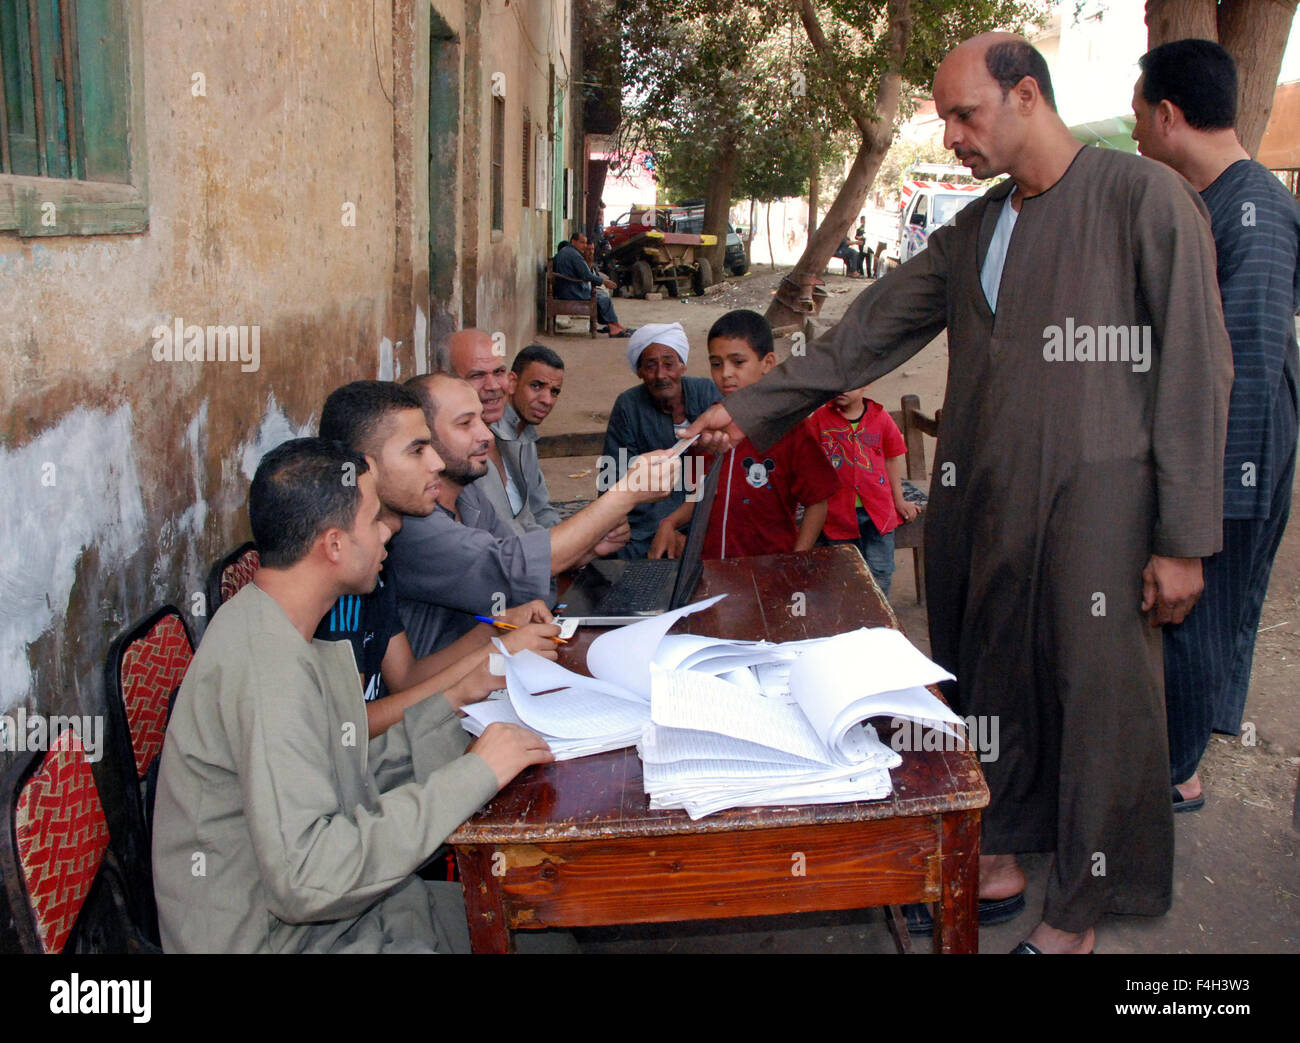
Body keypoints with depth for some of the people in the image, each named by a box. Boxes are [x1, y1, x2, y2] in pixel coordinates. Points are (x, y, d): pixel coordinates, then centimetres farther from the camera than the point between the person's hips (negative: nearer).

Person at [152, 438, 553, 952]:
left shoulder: (270, 628, 6)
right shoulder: (266, 668, -25)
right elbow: (307, 876, -31)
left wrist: (455, 703, 6)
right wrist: (473, 774, -27)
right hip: (276, 939, -9)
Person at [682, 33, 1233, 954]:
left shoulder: (1148, 200, -6)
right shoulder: (973, 231, 14)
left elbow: (1196, 377, -8)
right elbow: (869, 334, 15)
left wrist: (1184, 539, -11)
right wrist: (751, 411, 11)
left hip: (1094, 514, -6)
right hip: (979, 505, 6)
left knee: (1095, 703, 4)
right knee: (986, 687, 13)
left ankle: (1076, 916, 21)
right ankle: (996, 859, 33)